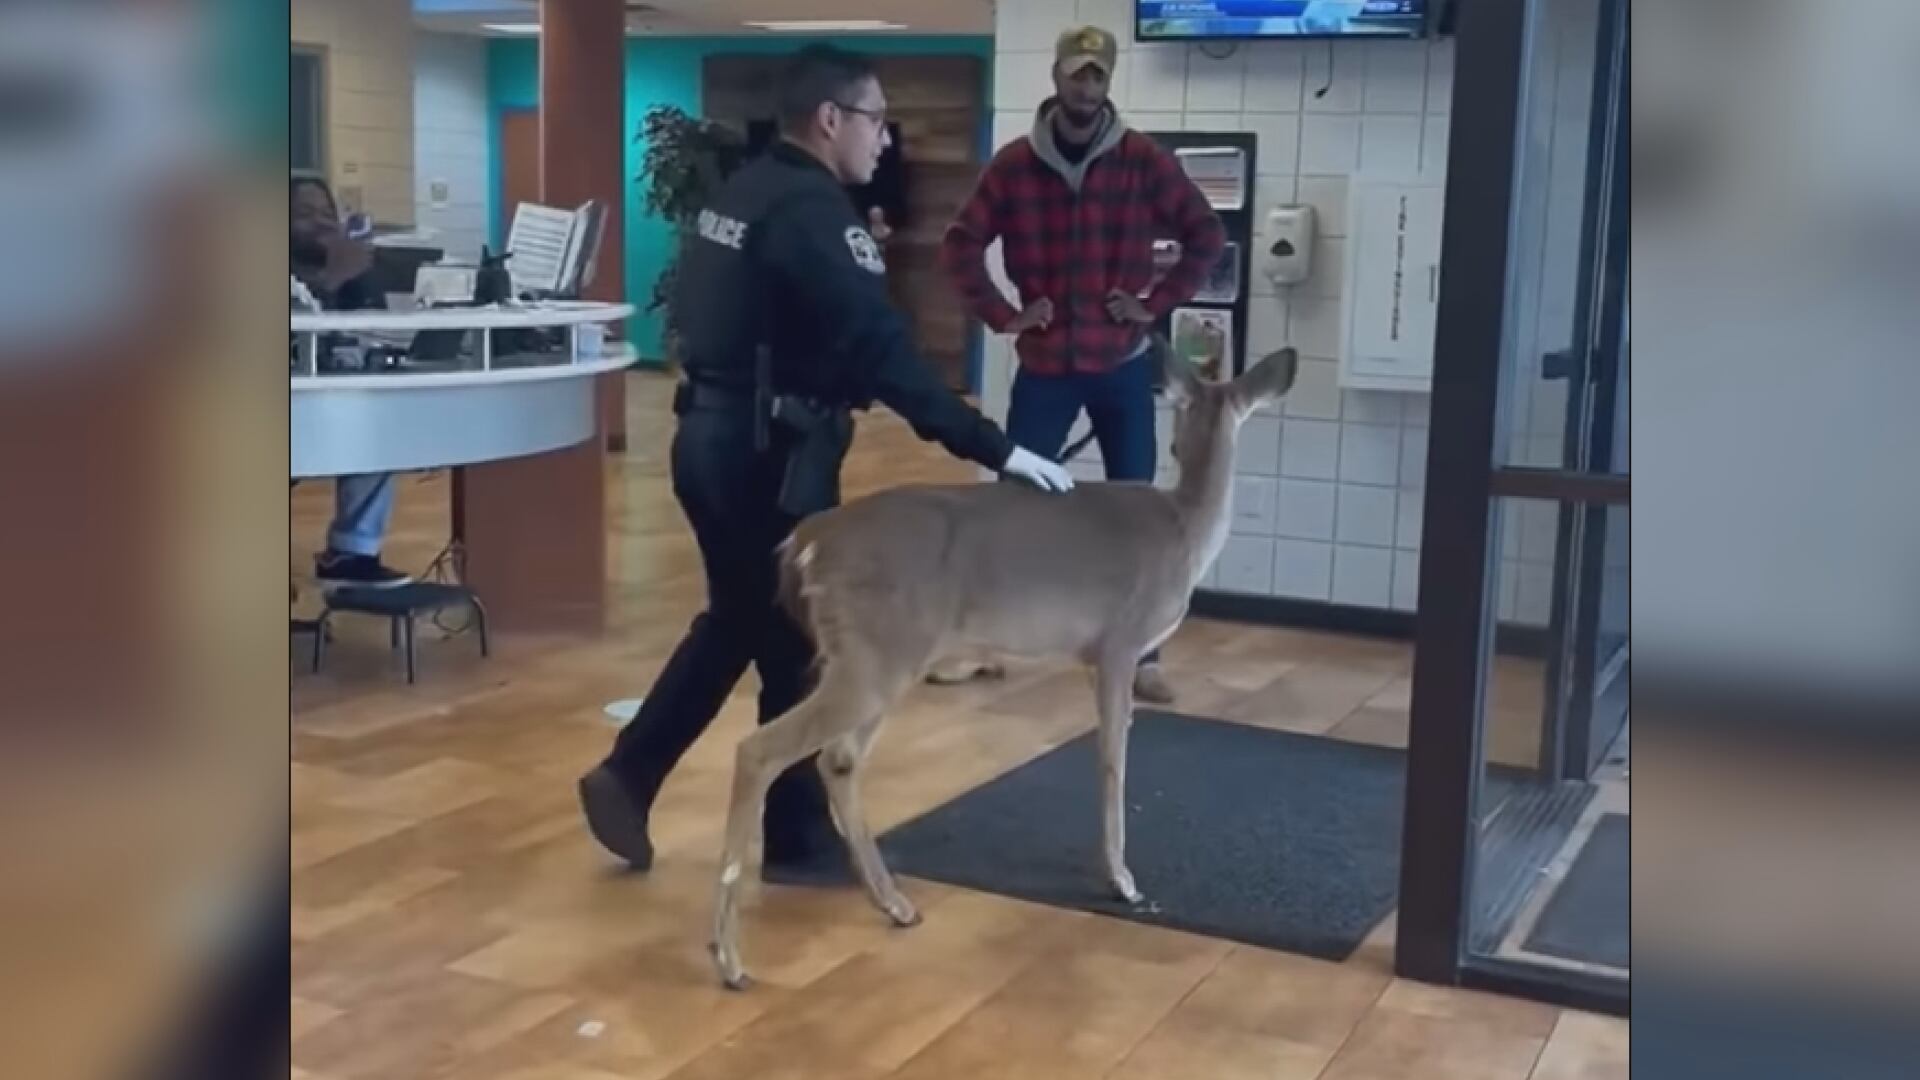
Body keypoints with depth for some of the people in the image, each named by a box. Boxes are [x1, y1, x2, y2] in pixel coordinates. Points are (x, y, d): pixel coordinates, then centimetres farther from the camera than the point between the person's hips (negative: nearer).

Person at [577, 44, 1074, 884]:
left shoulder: (740, 194, 12)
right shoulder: (812, 211, -18)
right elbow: (883, 353, -25)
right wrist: (996, 450, -25)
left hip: (712, 437, 9)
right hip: (769, 453, -9)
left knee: (736, 622, 21)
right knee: (799, 642, 4)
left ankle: (627, 778, 23)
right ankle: (800, 840, 17)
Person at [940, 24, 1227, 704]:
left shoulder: (1143, 160, -4)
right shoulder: (1015, 164, -2)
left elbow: (1207, 235, 1)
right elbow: (960, 244, 2)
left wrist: (1157, 304, -5)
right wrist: (1000, 315, -4)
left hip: (1121, 364, 0)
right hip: (1045, 364, 0)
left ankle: (1139, 656, 14)